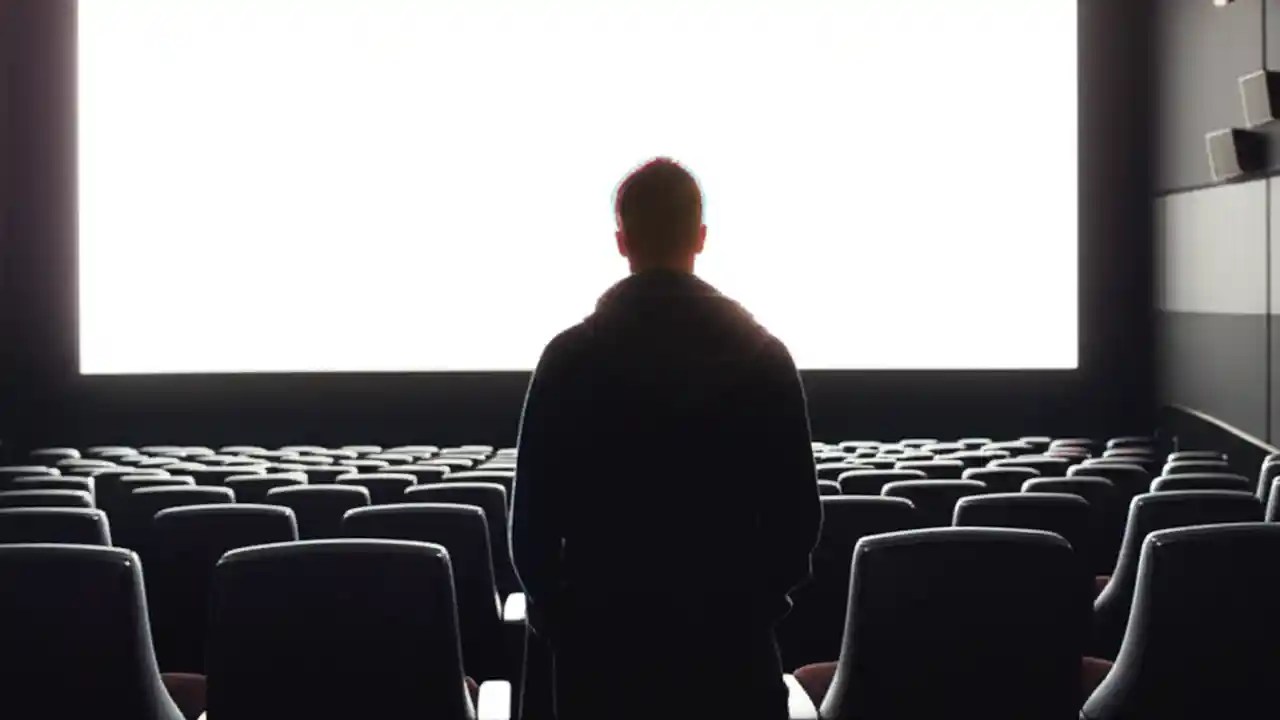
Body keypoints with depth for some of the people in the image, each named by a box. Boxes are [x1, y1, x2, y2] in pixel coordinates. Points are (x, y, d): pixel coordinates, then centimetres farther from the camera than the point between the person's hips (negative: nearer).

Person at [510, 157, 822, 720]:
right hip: (728, 630, 0)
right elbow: (797, 509, -1)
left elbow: (532, 509, -2)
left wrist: (549, 608, 13)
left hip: (603, 629, 0)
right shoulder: (761, 355, -3)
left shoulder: (569, 357, -5)